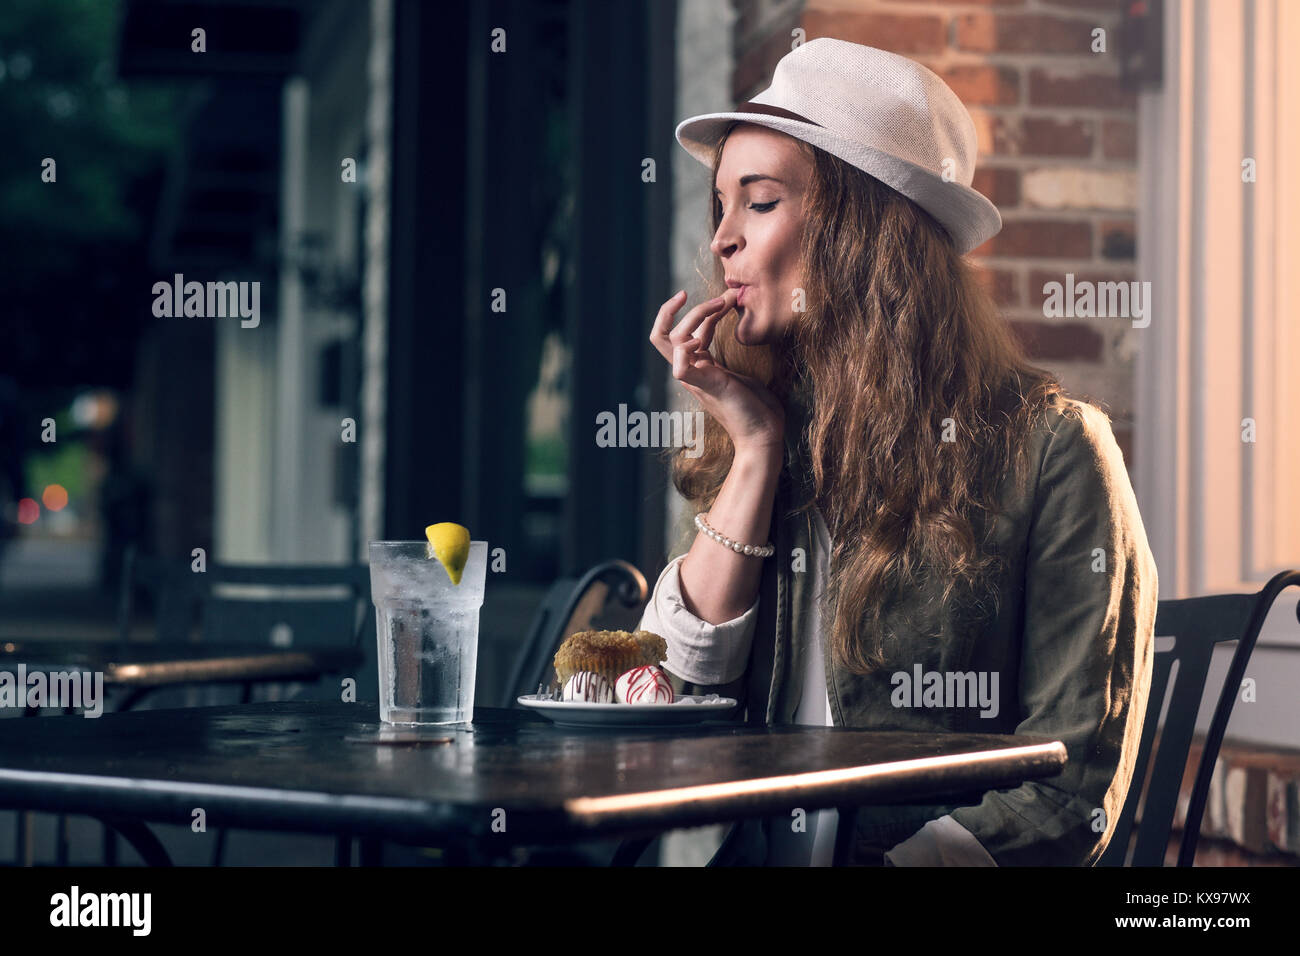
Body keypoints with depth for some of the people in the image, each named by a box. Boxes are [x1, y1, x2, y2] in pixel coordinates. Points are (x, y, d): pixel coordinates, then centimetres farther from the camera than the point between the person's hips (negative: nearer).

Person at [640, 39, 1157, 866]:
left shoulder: (1049, 446, -3)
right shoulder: (769, 432, 14)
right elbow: (670, 707, 6)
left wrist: (894, 858, -18)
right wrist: (756, 452, 1)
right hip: (754, 854, 5)